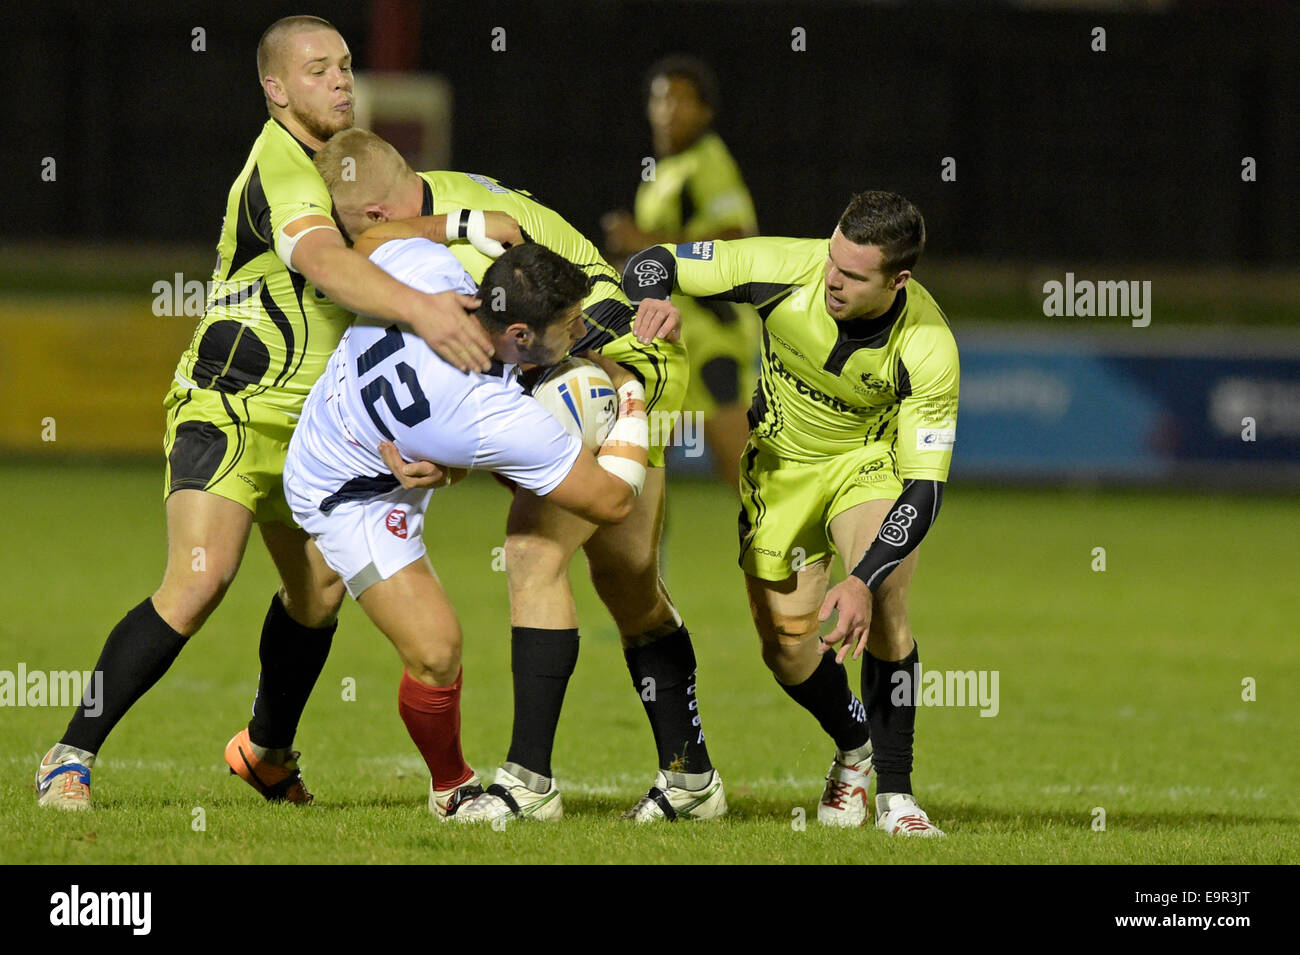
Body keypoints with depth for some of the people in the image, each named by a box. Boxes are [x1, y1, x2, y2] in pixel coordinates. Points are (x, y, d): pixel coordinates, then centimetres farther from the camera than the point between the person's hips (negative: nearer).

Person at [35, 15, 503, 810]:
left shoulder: (327, 162, 12)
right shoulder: (281, 171, -20)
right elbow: (324, 261, -40)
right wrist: (417, 307, -55)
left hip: (303, 418, 10)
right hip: (228, 408, -10)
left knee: (321, 588, 15)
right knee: (200, 579, -24)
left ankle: (268, 749, 37)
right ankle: (72, 758, -18)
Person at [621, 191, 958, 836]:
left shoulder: (927, 349, -32)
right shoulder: (787, 268, -29)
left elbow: (924, 489, -30)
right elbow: (653, 265, -17)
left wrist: (864, 581, -43)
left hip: (871, 461, -2)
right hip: (780, 462, 2)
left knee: (881, 601, -27)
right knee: (785, 643, -1)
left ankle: (893, 793, -12)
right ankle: (854, 750, 32)